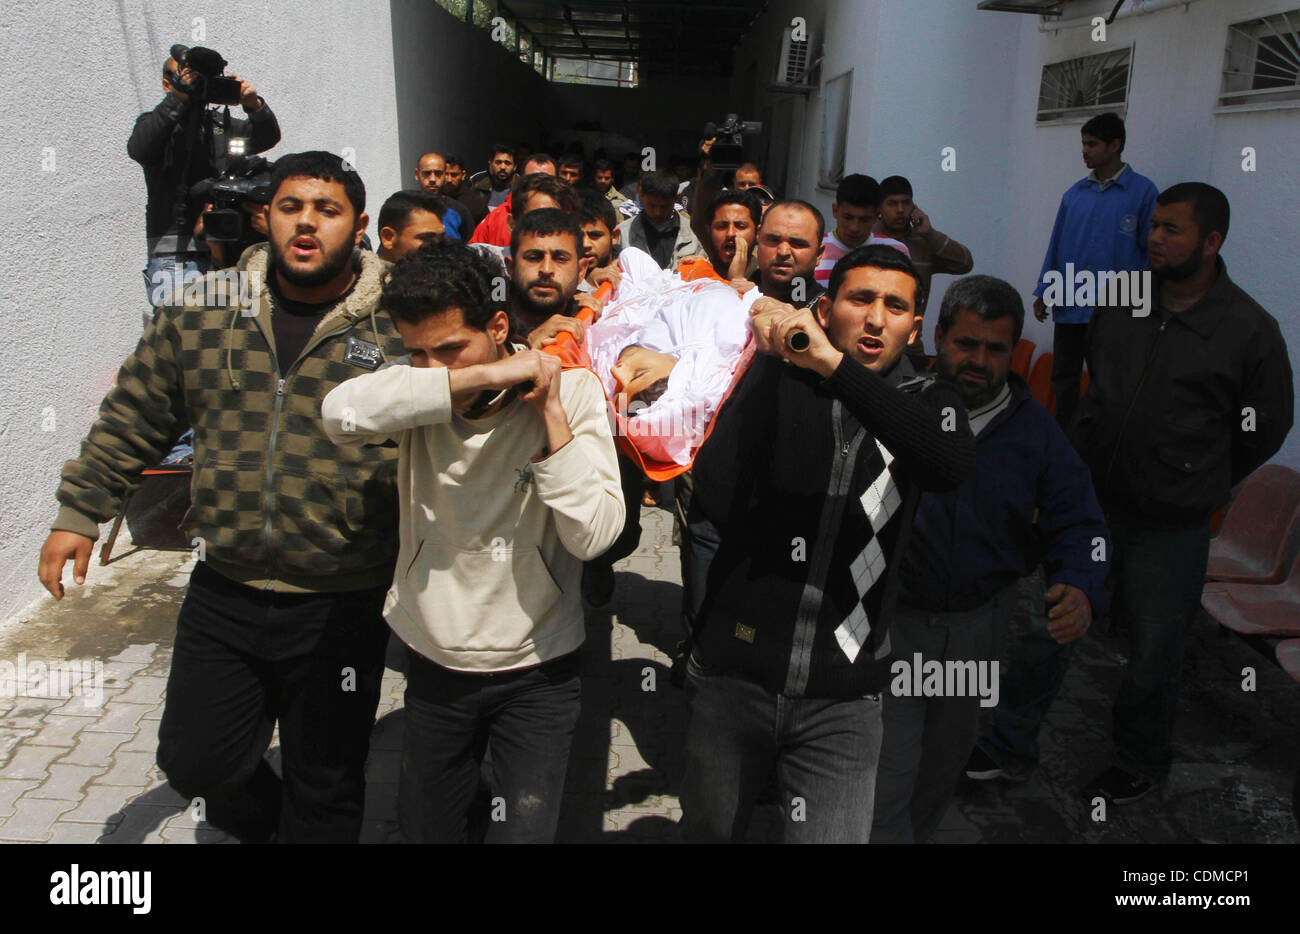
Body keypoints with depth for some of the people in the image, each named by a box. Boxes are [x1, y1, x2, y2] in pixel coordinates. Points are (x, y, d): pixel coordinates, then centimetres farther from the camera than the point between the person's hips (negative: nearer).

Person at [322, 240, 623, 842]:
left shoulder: (572, 391, -12)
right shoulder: (415, 393, -8)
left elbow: (593, 535, -20)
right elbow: (340, 414, -31)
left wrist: (551, 414, -24)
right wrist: (484, 374, -31)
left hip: (537, 674, -2)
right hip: (435, 664, 3)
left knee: (523, 830, 2)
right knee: (424, 828, 19)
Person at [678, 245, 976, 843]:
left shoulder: (925, 401, 2)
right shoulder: (777, 384, -1)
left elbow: (953, 464, -23)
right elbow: (715, 502, -13)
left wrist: (834, 365, -30)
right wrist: (767, 359, -14)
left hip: (841, 700, 0)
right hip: (733, 676, 1)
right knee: (710, 828, 20)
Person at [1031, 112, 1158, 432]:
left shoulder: (1142, 191, -2)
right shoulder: (1074, 193, 10)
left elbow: (1151, 250, -2)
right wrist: (1042, 292, 11)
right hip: (1068, 306, 5)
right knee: (1063, 377, 10)